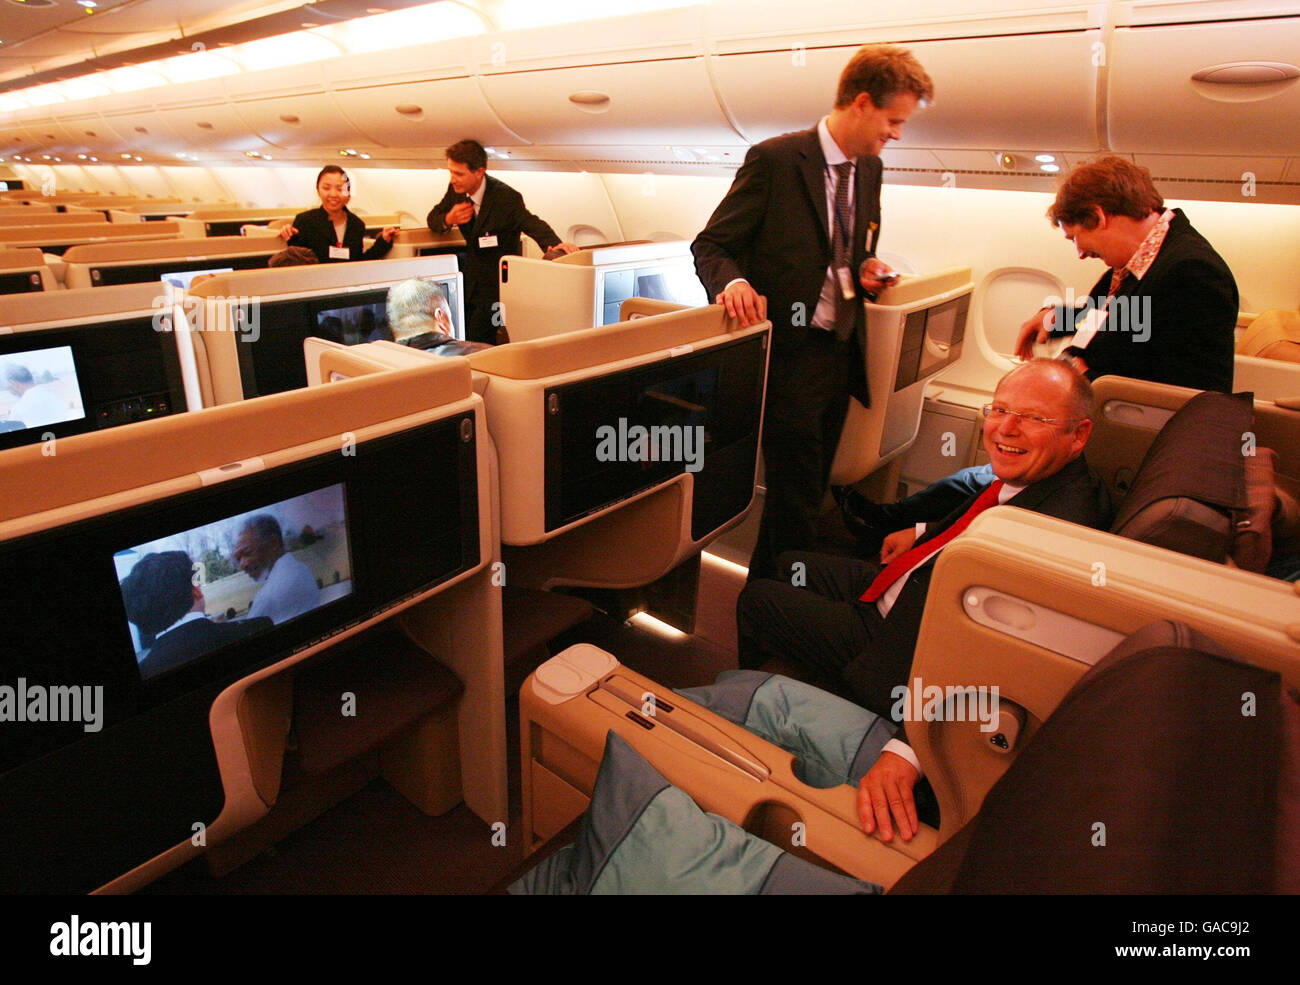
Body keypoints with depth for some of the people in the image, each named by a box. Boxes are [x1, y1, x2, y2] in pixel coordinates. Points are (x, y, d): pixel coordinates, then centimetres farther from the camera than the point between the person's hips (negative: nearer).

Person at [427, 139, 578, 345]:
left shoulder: (507, 197, -19)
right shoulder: (456, 190, -1)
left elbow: (533, 224, -24)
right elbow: (433, 217, 10)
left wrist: (555, 245, -45)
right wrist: (448, 219, -15)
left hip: (497, 283, -7)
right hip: (471, 280, 7)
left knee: (476, 342, -15)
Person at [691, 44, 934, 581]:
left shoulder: (869, 169, 12)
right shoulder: (775, 159, -11)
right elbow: (710, 245, -9)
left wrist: (865, 268, 2)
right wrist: (734, 282, -30)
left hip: (841, 352, 8)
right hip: (791, 352, -7)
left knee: (807, 491, 15)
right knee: (797, 496, -3)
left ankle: (765, 585, 33)